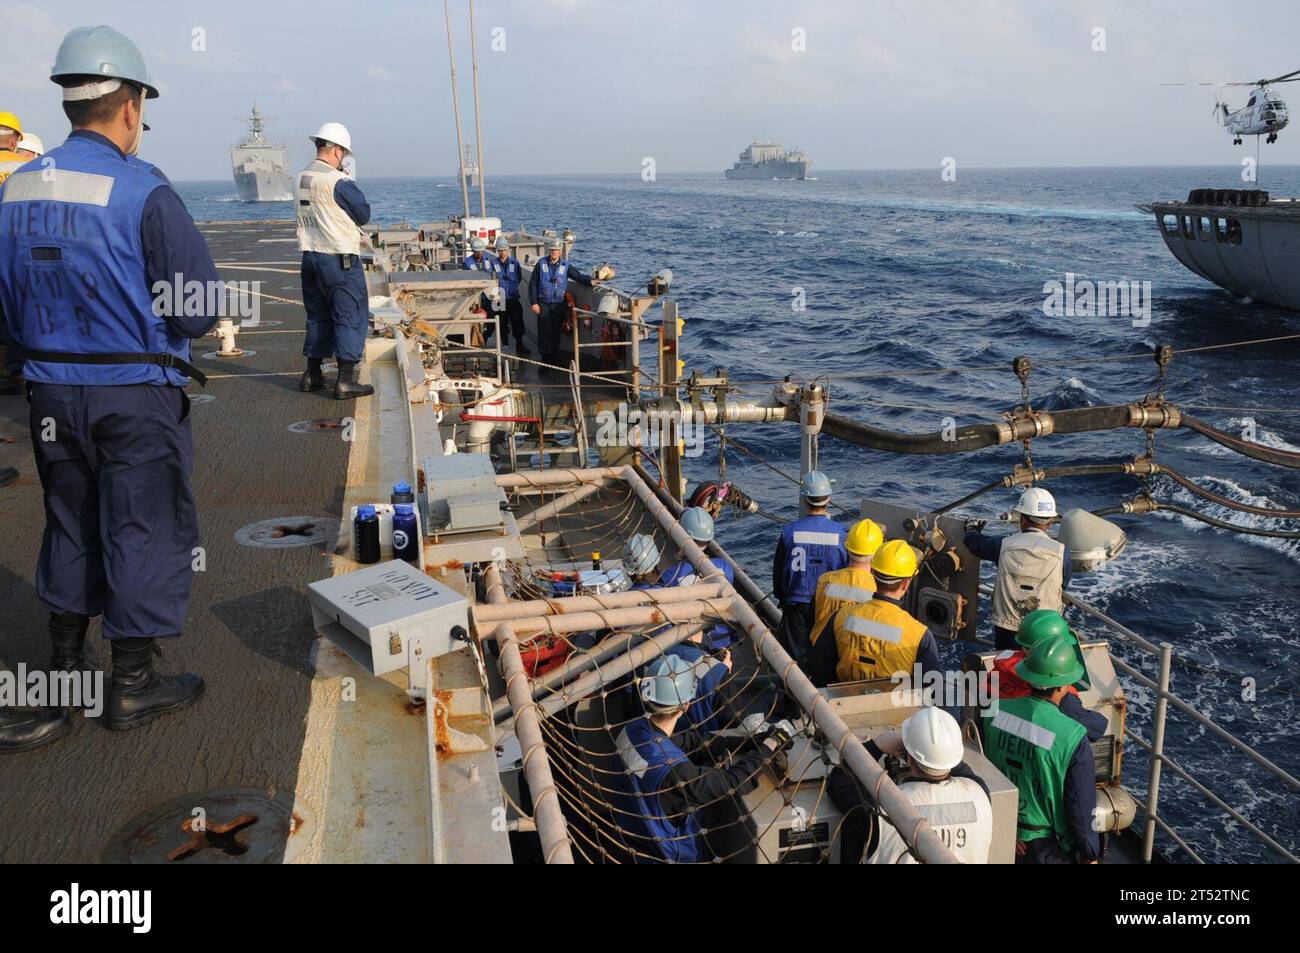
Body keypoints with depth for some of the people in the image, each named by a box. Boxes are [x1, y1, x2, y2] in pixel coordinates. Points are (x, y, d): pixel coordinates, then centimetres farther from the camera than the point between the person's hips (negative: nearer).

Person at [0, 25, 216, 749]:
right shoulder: (143, 192, -16)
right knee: (145, 530, 5)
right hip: (135, 397, -6)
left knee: (71, 525, 20)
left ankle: (64, 666, 34)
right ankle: (133, 687, 14)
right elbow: (200, 308, -17)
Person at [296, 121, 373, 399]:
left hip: (310, 255, 8)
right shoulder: (338, 181, -16)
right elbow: (364, 214, -8)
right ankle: (346, 381, -3)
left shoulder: (302, 178, 8)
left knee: (318, 315, 17)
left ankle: (312, 374, 23)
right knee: (351, 316, -1)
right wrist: (353, 190, 9)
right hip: (339, 258, -8)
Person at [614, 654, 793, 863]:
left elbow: (694, 742, -7)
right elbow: (734, 782, -27)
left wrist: (752, 741, -8)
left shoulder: (633, 729, -18)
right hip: (673, 851, -6)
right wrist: (770, 745, -15)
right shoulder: (673, 770, -39)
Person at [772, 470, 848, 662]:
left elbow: (778, 571, 2)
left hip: (796, 605, 0)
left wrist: (781, 597, 19)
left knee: (793, 660, 9)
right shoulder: (841, 533, -11)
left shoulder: (790, 531, -9)